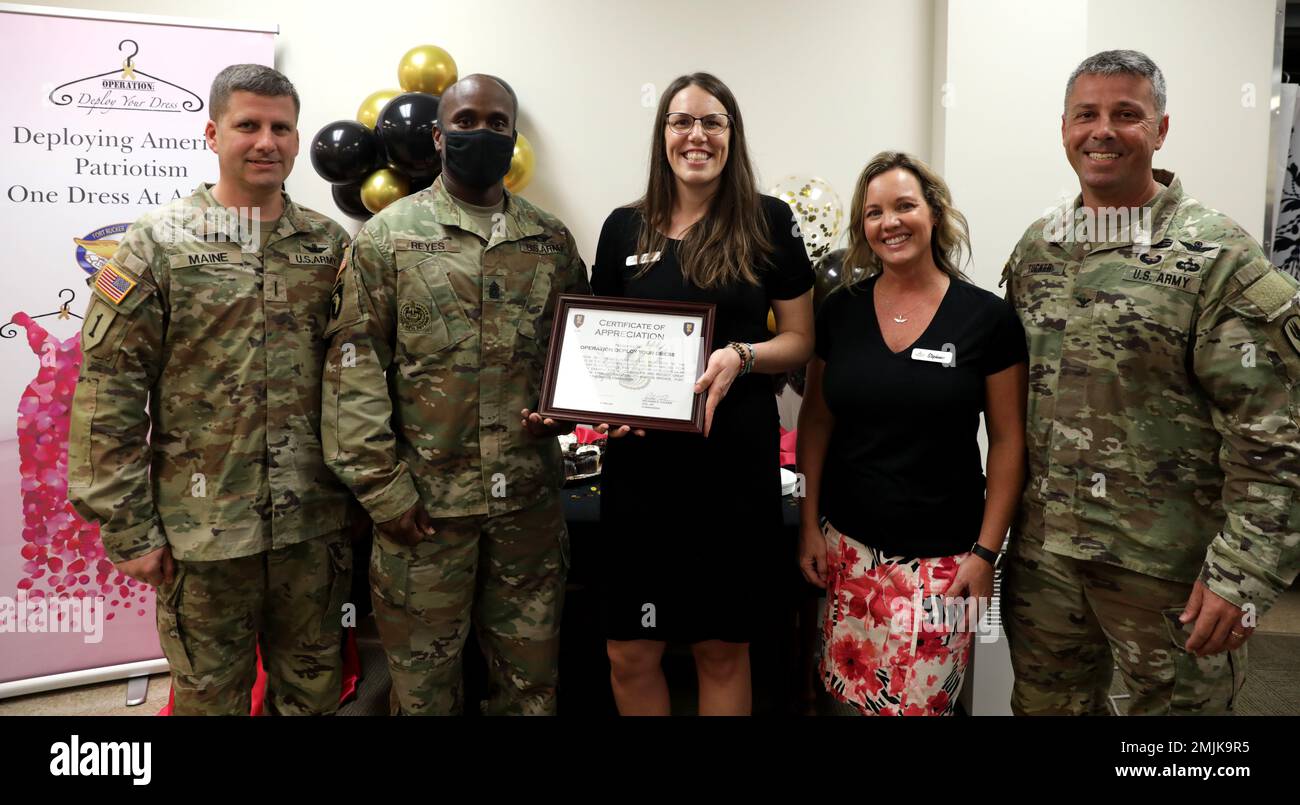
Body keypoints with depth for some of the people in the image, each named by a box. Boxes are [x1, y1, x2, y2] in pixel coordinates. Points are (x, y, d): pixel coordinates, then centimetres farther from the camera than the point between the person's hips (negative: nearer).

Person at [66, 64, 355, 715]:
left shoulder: (330, 245, 5)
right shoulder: (158, 245, -3)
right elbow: (108, 395, -5)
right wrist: (127, 528, -7)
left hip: (314, 525, 3)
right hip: (203, 531, -2)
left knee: (314, 688, 17)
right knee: (210, 693, 14)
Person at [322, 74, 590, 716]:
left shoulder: (552, 241, 8)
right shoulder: (387, 237, -2)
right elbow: (354, 367, -5)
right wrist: (381, 485, -10)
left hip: (531, 496, 3)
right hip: (424, 499, -2)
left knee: (532, 675, 16)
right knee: (424, 678, 12)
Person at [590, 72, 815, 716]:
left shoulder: (770, 222, 1)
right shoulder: (625, 228, 7)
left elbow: (799, 341, 5)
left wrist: (742, 356, -15)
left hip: (736, 464, -1)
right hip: (642, 462, 2)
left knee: (722, 650, 11)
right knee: (629, 655, 7)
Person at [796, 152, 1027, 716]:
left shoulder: (987, 317, -6)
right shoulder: (840, 310, 1)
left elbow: (1008, 440, -3)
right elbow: (816, 421, 8)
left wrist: (986, 552, -6)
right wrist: (809, 524, 5)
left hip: (941, 557, -2)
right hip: (848, 545, 3)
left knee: (922, 702, 4)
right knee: (850, 692, 11)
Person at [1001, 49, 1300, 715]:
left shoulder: (1216, 256, -11)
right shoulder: (1036, 248, 5)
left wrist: (1241, 575, -16)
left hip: (1168, 562, -4)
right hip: (1041, 548, 5)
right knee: (1045, 701, 19)